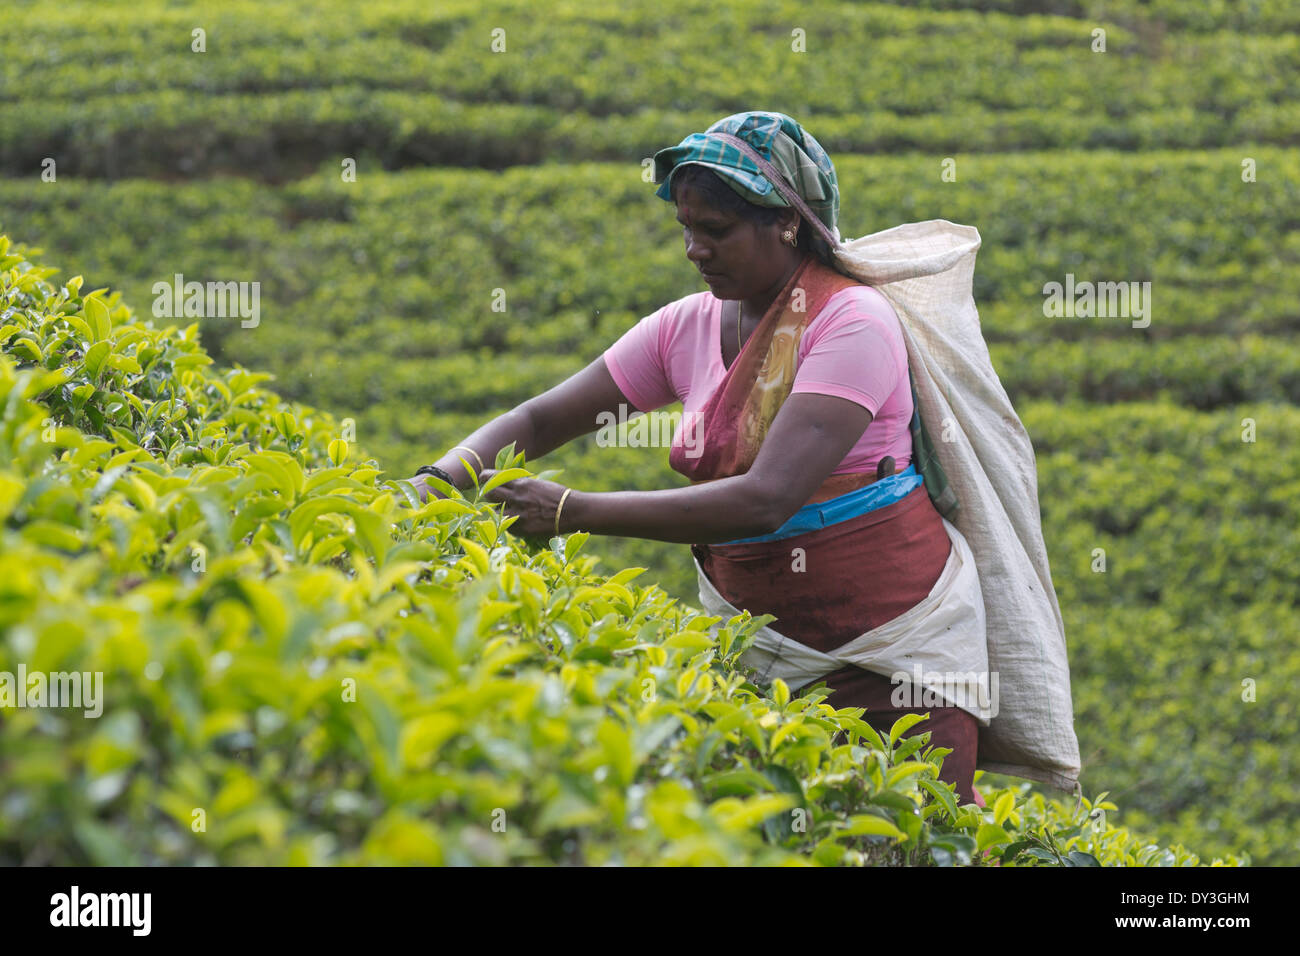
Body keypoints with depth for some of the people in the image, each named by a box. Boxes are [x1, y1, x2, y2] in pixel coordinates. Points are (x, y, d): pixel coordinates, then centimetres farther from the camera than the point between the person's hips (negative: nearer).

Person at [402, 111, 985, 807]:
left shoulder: (853, 323, -18)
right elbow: (540, 419, 6)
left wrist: (571, 512, -30)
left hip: (896, 636, -6)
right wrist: (443, 478, -16)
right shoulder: (689, 328, 3)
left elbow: (765, 499, -29)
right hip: (769, 638, 6)